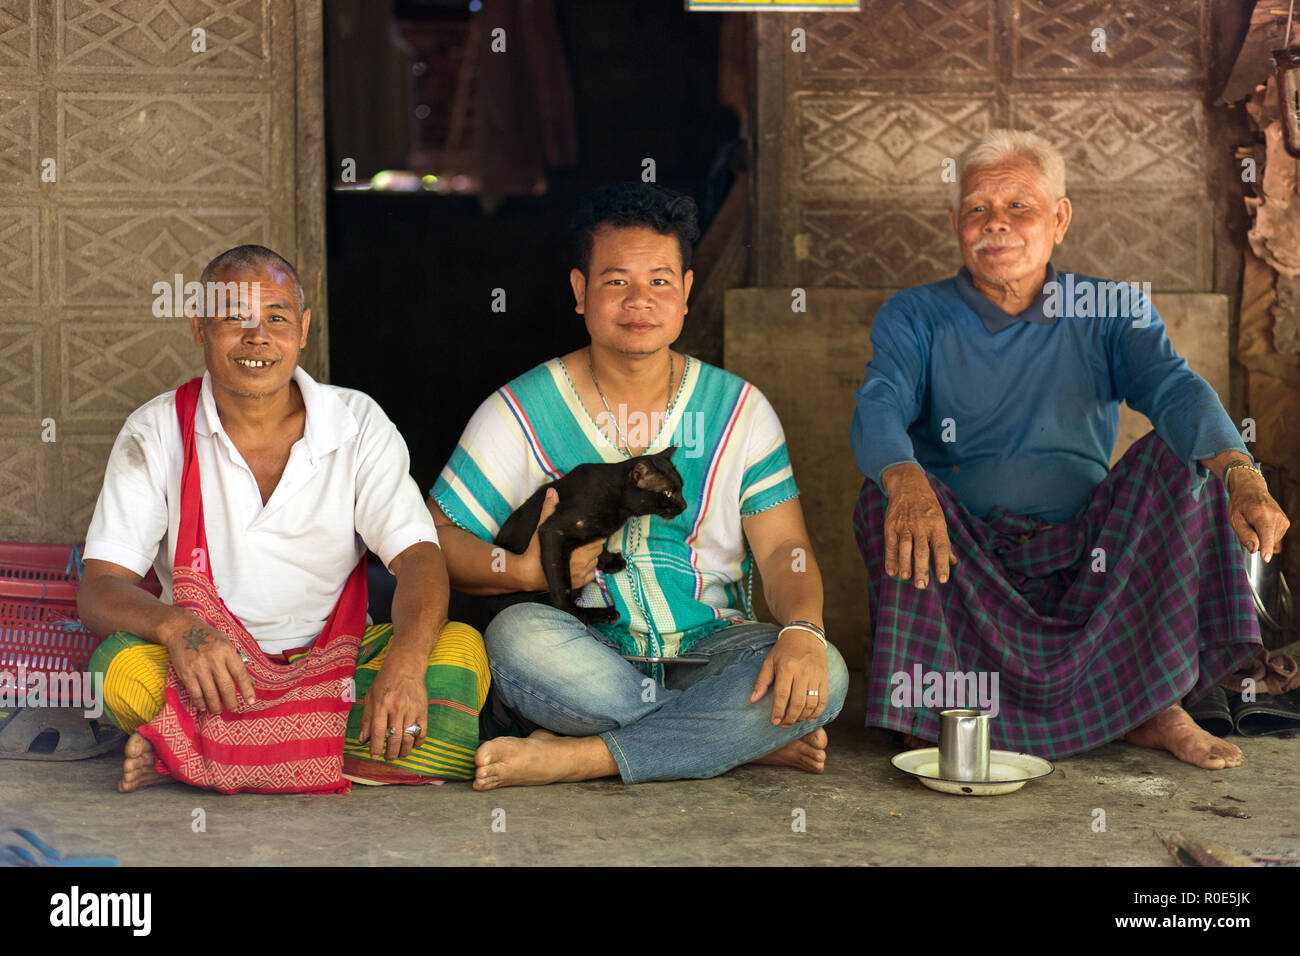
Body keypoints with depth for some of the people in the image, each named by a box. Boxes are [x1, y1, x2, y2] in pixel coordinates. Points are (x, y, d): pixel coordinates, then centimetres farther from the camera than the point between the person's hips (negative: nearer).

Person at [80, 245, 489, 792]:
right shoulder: (155, 433, -2)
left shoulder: (358, 423, -1)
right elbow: (98, 589, -9)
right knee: (124, 666, -31)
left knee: (461, 649, -27)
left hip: (338, 663, 2)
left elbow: (419, 558, -10)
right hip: (210, 668, -1)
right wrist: (174, 626, -33)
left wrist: (406, 661, -33)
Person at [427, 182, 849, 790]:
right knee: (517, 635, -34)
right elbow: (437, 538, 0)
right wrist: (528, 571, -19)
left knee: (822, 675, -27)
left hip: (710, 652, 1)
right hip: (585, 653, -1)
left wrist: (802, 631, -23)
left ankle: (576, 757, -26)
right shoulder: (521, 413, 0)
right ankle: (751, 740, -22)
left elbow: (782, 547, -2)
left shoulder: (738, 409, 5)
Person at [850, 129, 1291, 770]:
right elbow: (879, 408, -15)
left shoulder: (1109, 316, 8)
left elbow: (1176, 390, -12)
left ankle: (1155, 704, -17)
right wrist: (906, 484, -41)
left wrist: (1241, 476, -34)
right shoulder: (914, 318, 5)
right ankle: (941, 704, -26)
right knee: (884, 494, -27)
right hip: (963, 559, -2)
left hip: (1079, 559, 2)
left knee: (1179, 454, -18)